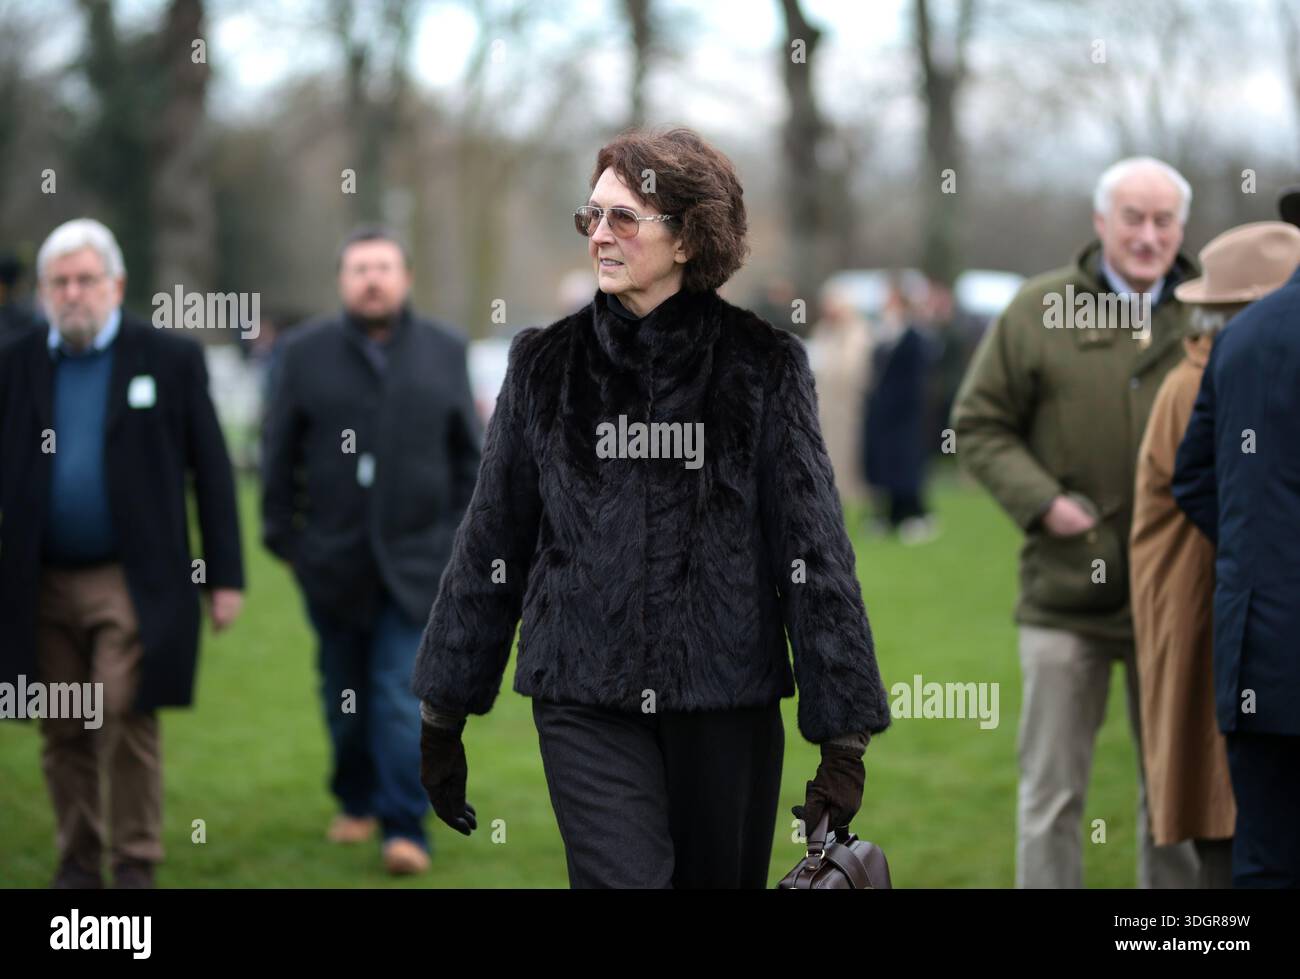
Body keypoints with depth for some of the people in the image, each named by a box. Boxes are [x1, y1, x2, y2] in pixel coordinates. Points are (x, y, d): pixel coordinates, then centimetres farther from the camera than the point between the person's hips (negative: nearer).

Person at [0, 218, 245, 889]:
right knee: (63, 733, 7)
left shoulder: (171, 359, 1)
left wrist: (226, 575, -3)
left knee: (127, 721, -8)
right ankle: (78, 861, 19)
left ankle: (135, 863, 2)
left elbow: (211, 472, 1)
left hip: (133, 582, -3)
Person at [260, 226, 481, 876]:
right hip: (333, 557, 1)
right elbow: (279, 451, 5)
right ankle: (358, 803, 28)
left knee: (403, 696, -8)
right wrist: (281, 531, 2)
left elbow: (468, 450, 10)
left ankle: (405, 828, -8)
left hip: (415, 558, -1)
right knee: (344, 694, 11)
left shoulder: (444, 350, 7)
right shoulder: (306, 352, 4)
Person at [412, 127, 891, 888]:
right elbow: (491, 543, 11)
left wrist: (844, 736, -5)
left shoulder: (763, 366, 0)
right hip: (586, 704, 0)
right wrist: (443, 718, 12)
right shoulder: (547, 365, 5)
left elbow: (815, 551, -1)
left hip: (727, 708, 0)